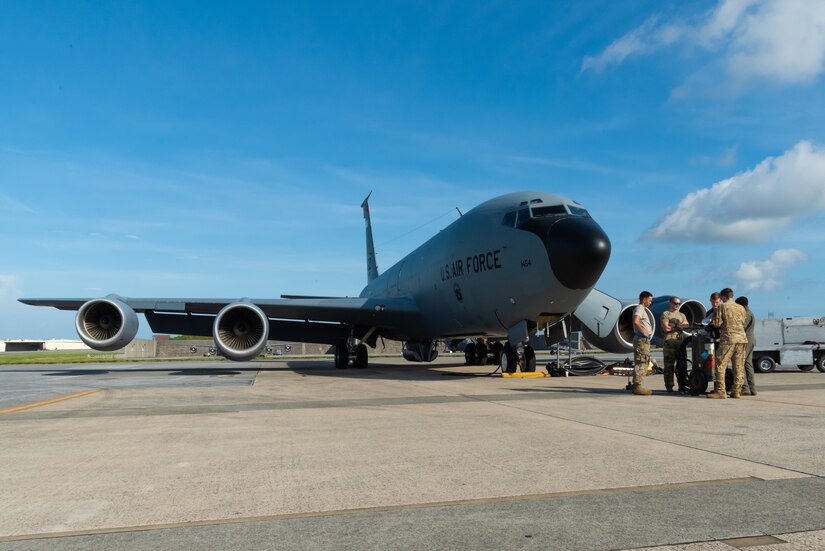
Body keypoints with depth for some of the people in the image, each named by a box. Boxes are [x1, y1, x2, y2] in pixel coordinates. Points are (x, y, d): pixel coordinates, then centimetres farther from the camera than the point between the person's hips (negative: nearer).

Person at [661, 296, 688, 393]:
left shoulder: (682, 315, 23)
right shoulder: (665, 314, 7)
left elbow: (687, 325, 6)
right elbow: (666, 328, -6)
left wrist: (673, 326, -9)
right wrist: (678, 326, 2)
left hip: (681, 341, 5)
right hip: (669, 341, -5)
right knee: (669, 366, -5)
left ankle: (682, 386, 10)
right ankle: (669, 386, -1)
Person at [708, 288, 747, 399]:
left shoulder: (722, 307, -2)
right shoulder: (741, 308, 13)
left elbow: (717, 323, -5)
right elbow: (743, 324, 19)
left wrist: (715, 313, 10)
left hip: (728, 338, -5)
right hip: (741, 338, 5)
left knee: (720, 365, -2)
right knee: (739, 367, 8)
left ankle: (720, 391, -8)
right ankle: (736, 391, 9)